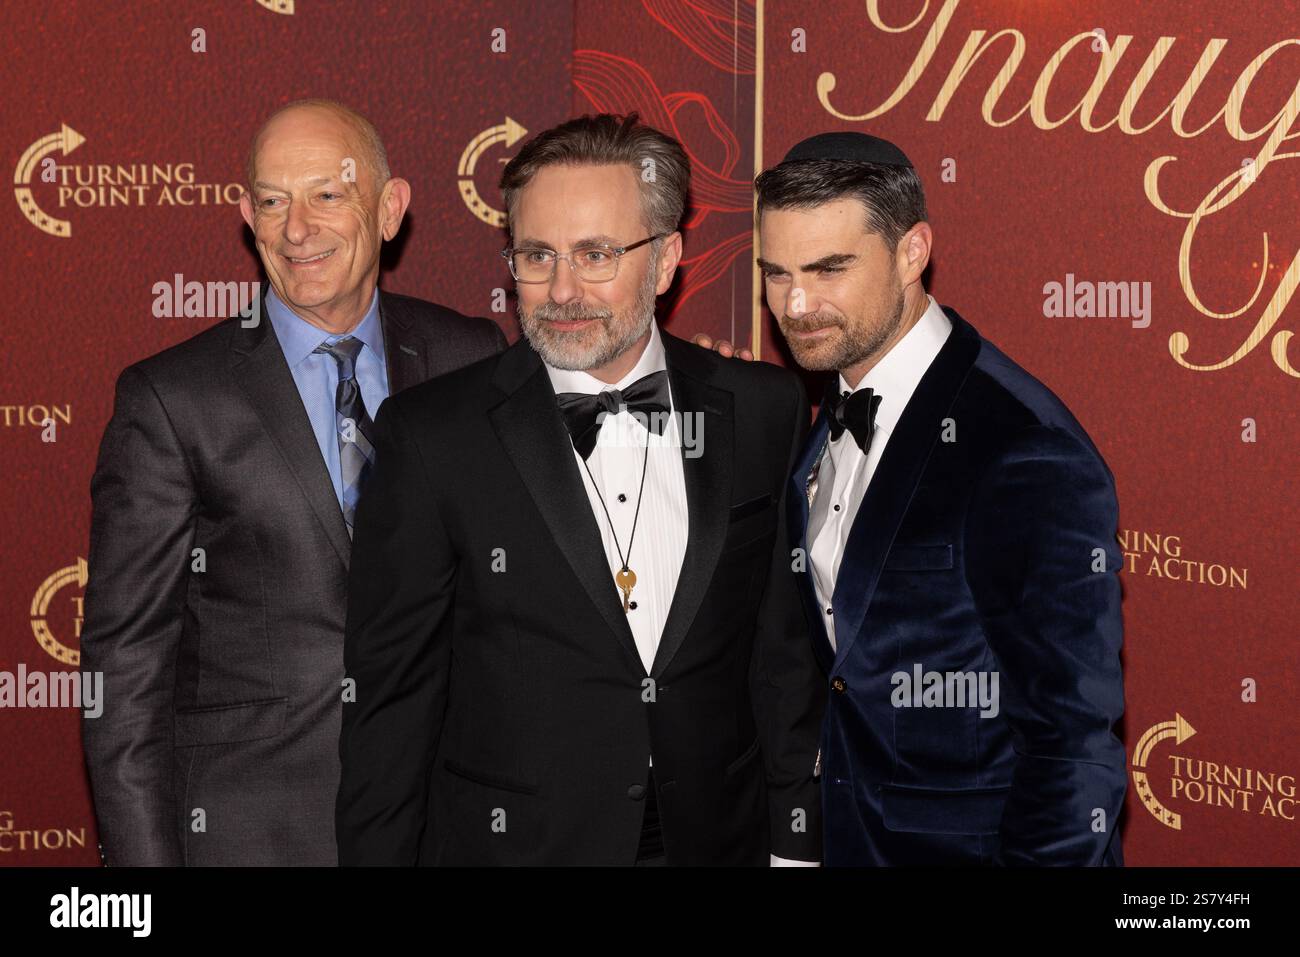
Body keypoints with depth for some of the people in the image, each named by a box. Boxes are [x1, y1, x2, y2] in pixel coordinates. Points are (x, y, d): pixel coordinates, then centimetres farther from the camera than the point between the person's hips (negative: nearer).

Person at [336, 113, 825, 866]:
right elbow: (392, 694, -5)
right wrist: (380, 853, -8)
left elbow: (789, 659, 3)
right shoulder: (432, 436, -9)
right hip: (507, 840, -2)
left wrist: (798, 842, 1)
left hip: (720, 839, 2)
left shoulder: (765, 413, -2)